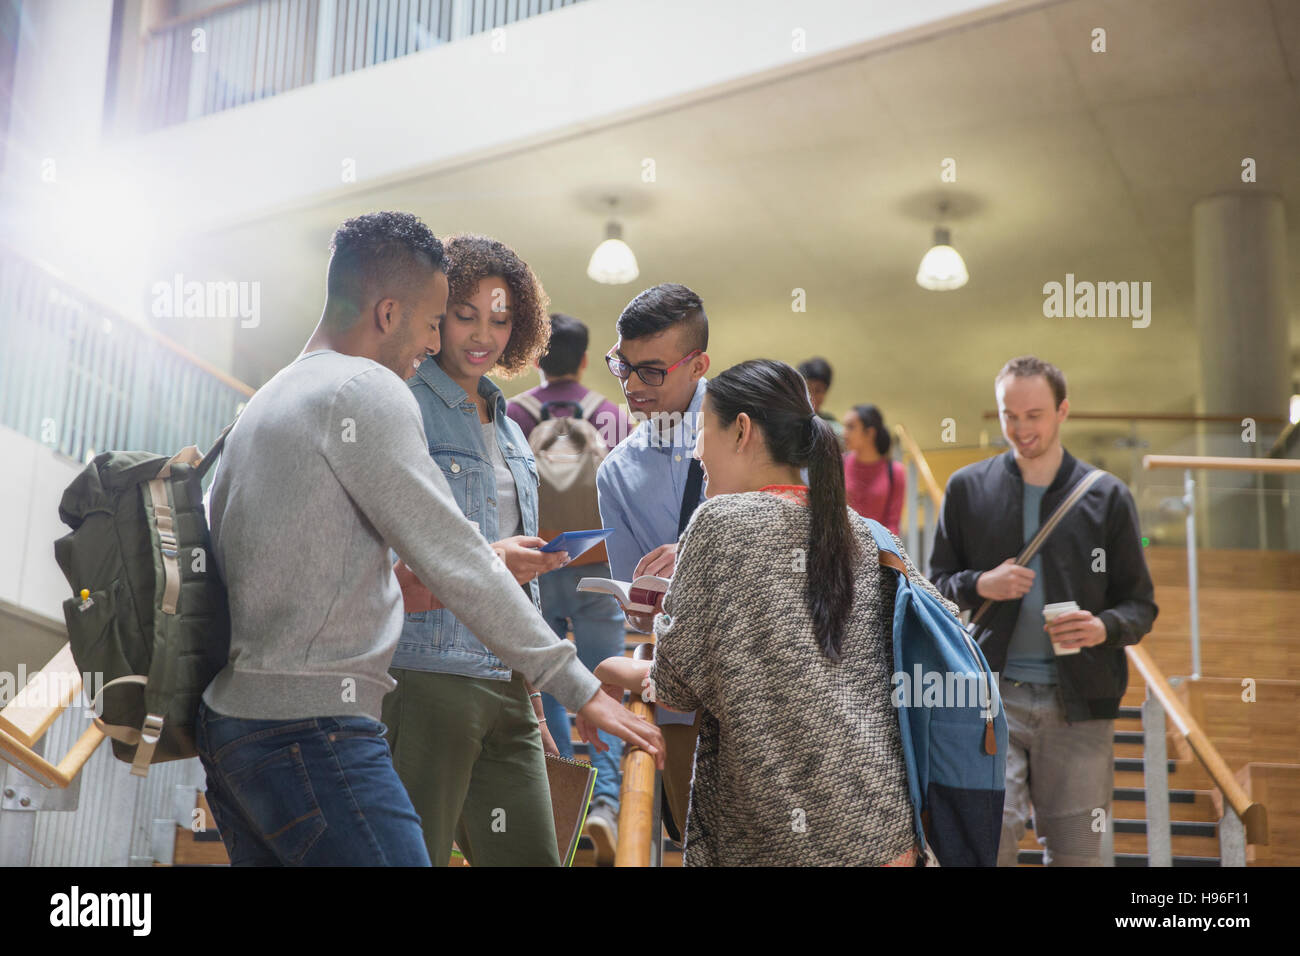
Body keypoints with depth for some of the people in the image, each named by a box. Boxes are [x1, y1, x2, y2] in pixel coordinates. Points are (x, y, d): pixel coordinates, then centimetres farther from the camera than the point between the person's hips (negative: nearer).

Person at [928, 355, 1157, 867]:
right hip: (993, 693, -1)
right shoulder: (967, 488, 7)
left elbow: (1141, 604, 9)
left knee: (1076, 852, 4)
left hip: (1078, 700, 1)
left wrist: (1104, 627, -13)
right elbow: (936, 583, 14)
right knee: (988, 836, -15)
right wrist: (979, 585, -8)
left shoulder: (1107, 497, 7)